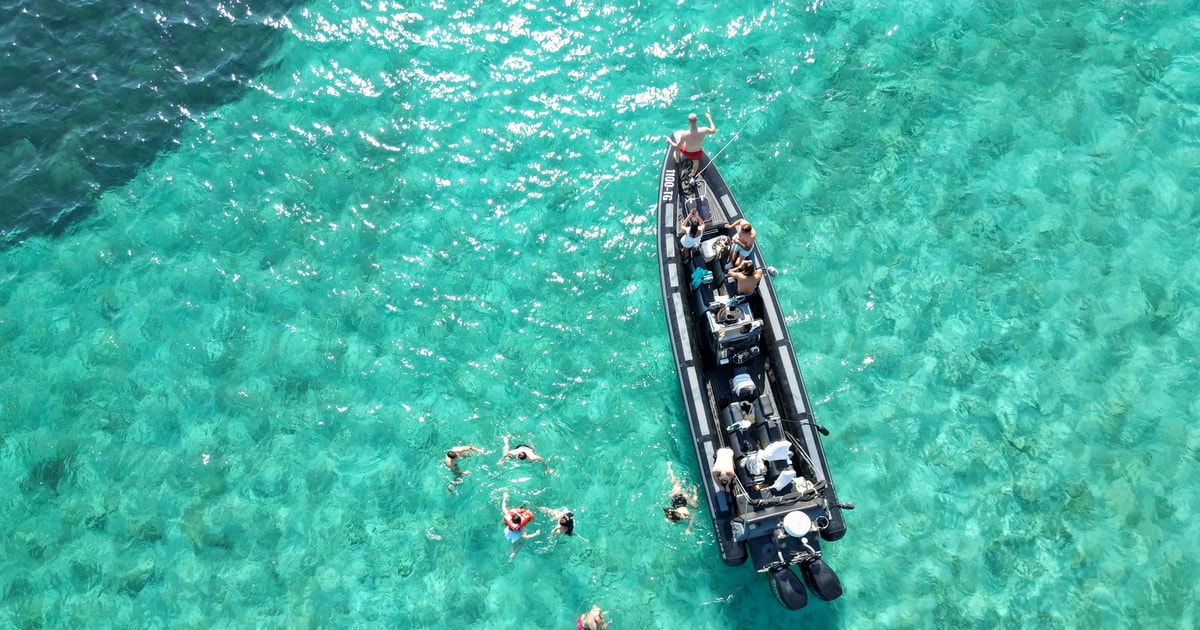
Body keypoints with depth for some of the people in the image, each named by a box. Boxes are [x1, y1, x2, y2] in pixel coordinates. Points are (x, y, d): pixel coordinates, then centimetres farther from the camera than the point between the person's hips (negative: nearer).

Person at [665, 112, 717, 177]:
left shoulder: (685, 134, -41)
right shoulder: (703, 130, -33)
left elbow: (677, 146, -27)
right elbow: (714, 130, -10)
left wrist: (670, 141, -7)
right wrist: (709, 118, 1)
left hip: (687, 152, -2)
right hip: (697, 152, 2)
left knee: (678, 146, 32)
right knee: (696, 162, 37)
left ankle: (677, 159, 60)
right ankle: (693, 174, 67)